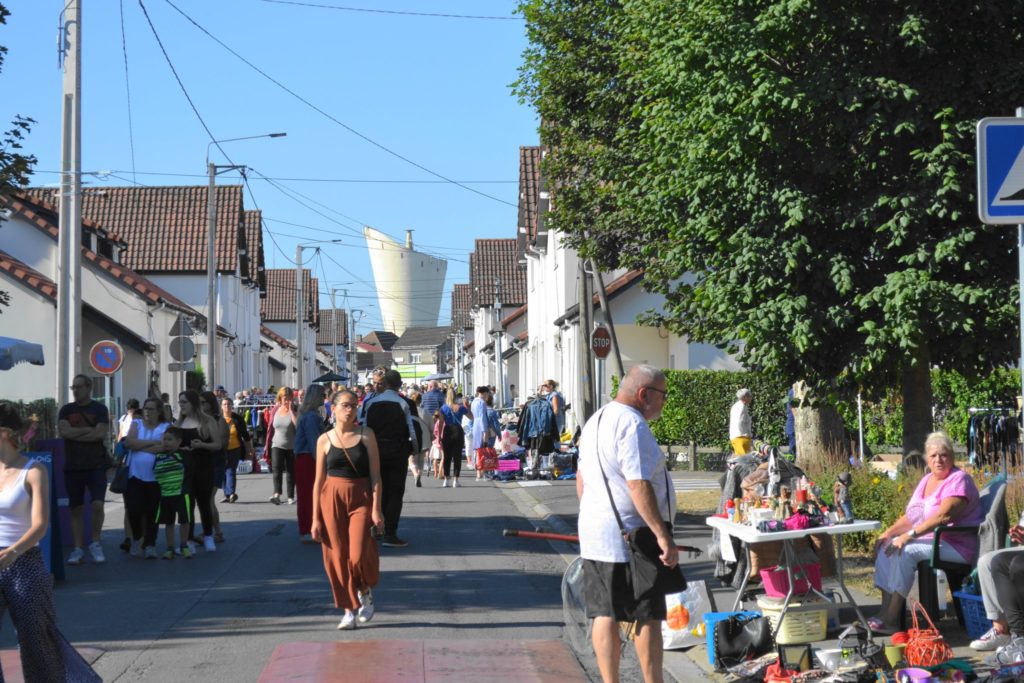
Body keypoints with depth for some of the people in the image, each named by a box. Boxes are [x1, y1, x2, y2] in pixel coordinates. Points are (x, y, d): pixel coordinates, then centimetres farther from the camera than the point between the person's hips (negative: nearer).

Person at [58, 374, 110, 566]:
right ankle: (78, 550, 9)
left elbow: (101, 433, -12)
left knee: (97, 504, -13)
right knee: (76, 508, 4)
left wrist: (75, 434, -8)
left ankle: (95, 543, 4)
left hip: (96, 465, -2)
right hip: (72, 466, 3)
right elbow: (63, 431, -8)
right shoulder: (66, 410, 9)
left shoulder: (99, 409, 1)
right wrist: (89, 429, -9)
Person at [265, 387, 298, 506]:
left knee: (291, 472, 8)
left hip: (292, 446, -1)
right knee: (277, 469, -16)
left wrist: (291, 410, -19)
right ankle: (277, 495, -27)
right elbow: (270, 428, 9)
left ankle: (291, 497, 17)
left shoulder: (294, 410, -5)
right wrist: (267, 444, 10)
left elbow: (298, 425, -22)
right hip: (277, 445, 1)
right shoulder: (275, 410, 3)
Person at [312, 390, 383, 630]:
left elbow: (375, 474, -1)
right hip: (332, 499, 2)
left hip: (361, 499, -1)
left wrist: (376, 509, -9)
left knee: (358, 555, -12)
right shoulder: (325, 440, 4)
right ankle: (349, 610, 12)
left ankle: (366, 592, 19)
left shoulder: (366, 435, 1)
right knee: (337, 556, 0)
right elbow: (319, 480, 6)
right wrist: (315, 518, 4)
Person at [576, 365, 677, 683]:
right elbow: (639, 485, -23)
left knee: (604, 614, 7)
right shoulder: (632, 424, -16)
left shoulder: (595, 421, 15)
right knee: (648, 616, 0)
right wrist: (663, 536, -23)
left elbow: (581, 478, 23)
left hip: (593, 537, 9)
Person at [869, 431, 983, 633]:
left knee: (905, 552, -28)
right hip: (927, 540, 9)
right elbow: (911, 516, 15)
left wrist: (909, 536, -31)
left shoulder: (959, 480, -12)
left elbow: (944, 515, -27)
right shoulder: (926, 480, 16)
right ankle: (885, 612, -12)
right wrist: (888, 533, -2)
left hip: (956, 546, -9)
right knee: (885, 547, -6)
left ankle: (892, 620, -26)